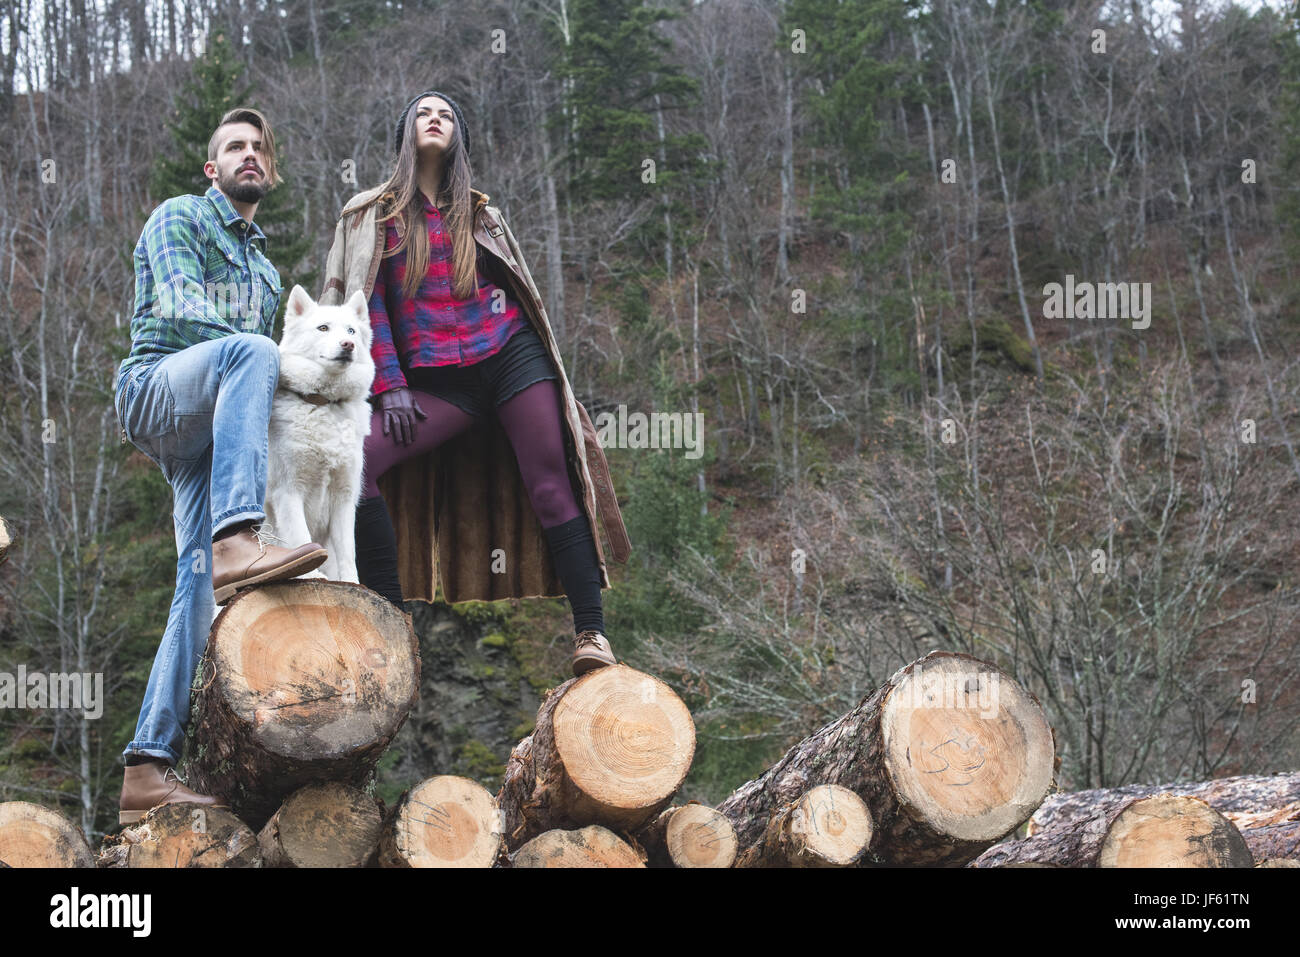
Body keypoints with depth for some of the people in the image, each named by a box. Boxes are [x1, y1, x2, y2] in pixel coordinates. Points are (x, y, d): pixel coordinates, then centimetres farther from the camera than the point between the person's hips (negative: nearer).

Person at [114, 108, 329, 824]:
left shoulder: (264, 268, 33)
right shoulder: (179, 218, 11)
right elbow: (179, 308, -7)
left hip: (209, 433, 6)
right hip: (156, 388, -6)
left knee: (200, 589, -10)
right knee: (250, 353, -37)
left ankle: (148, 769, -15)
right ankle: (237, 543, -52)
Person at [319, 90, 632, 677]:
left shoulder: (478, 214, 18)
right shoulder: (373, 214, 12)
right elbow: (368, 304, 5)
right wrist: (389, 386, -6)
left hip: (511, 356, 1)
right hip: (437, 381, -1)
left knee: (550, 488, -11)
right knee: (352, 461, -22)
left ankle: (591, 633, -12)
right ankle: (388, 619, -16)